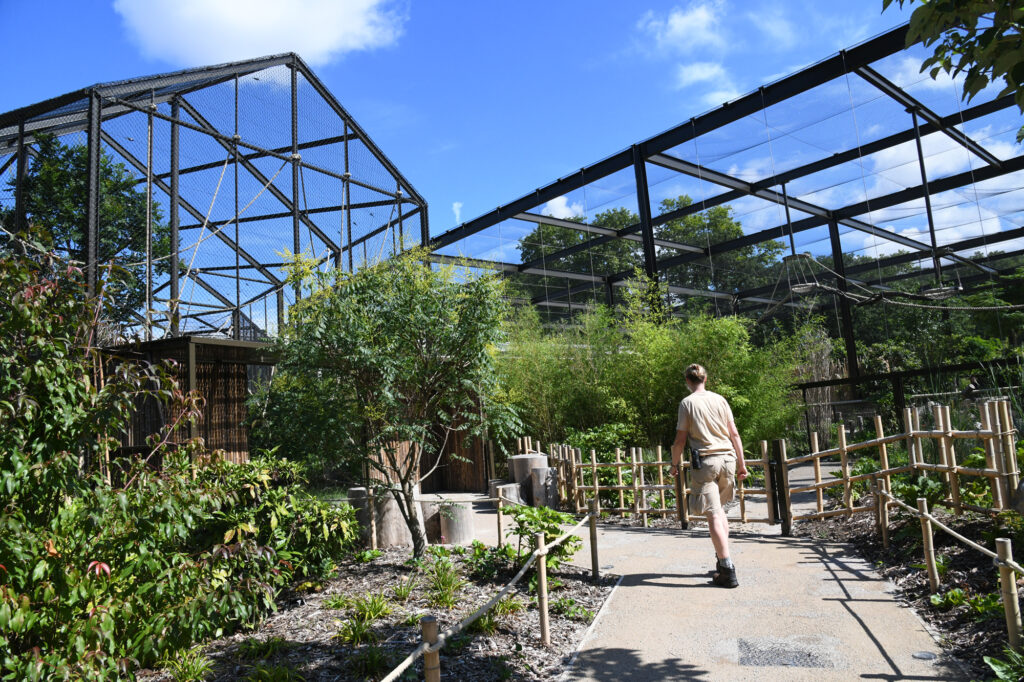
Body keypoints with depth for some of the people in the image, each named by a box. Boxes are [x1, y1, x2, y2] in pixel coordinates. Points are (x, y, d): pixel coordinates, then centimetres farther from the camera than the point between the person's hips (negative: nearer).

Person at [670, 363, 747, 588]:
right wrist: (741, 464, 15)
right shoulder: (720, 400, 9)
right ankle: (722, 559, 26)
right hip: (727, 458, 5)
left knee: (714, 515, -6)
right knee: (720, 509, 21)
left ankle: (728, 570, -9)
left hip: (705, 462, -5)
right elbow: (734, 434, 9)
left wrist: (675, 464, 10)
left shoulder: (687, 403, -2)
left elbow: (680, 440, -3)